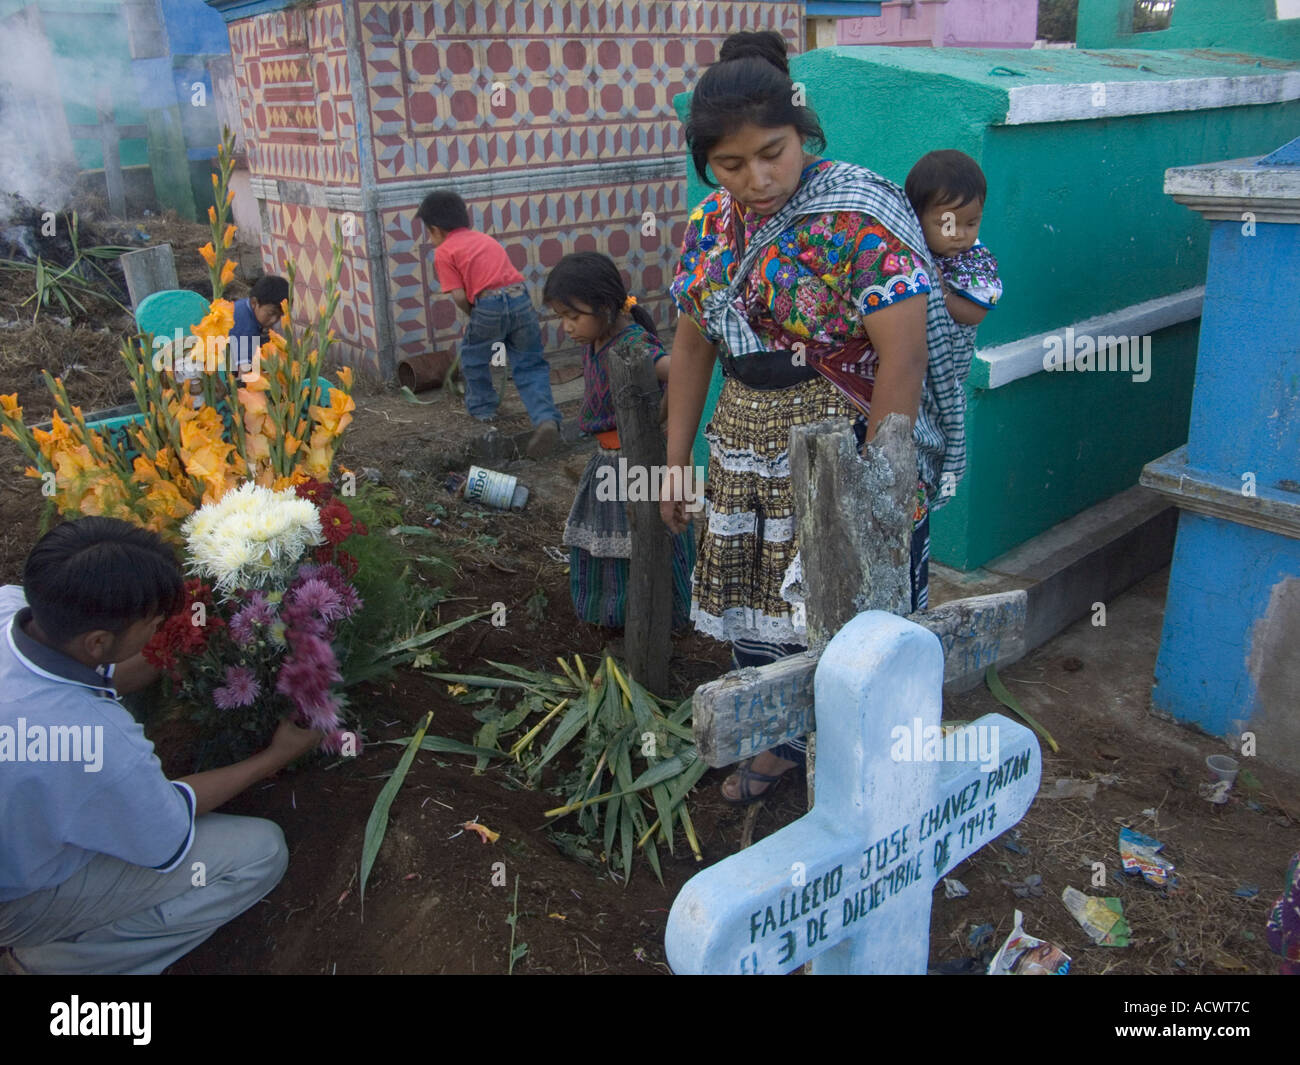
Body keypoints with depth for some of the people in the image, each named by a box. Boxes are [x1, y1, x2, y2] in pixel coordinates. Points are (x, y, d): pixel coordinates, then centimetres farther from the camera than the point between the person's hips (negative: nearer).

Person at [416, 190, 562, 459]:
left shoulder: (444, 252, 7)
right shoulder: (483, 238, 27)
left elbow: (459, 296, -2)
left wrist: (474, 317, 17)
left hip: (489, 305, -5)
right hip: (520, 297, 5)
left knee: (473, 356, 23)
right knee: (529, 366, 9)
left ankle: (483, 408, 36)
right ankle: (546, 419, -10)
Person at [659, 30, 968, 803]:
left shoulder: (859, 217, -17)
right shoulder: (712, 225, 4)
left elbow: (903, 356, -21)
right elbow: (693, 343, 11)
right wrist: (677, 459, 11)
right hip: (748, 452, 7)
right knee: (752, 602, 16)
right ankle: (785, 740, 39)